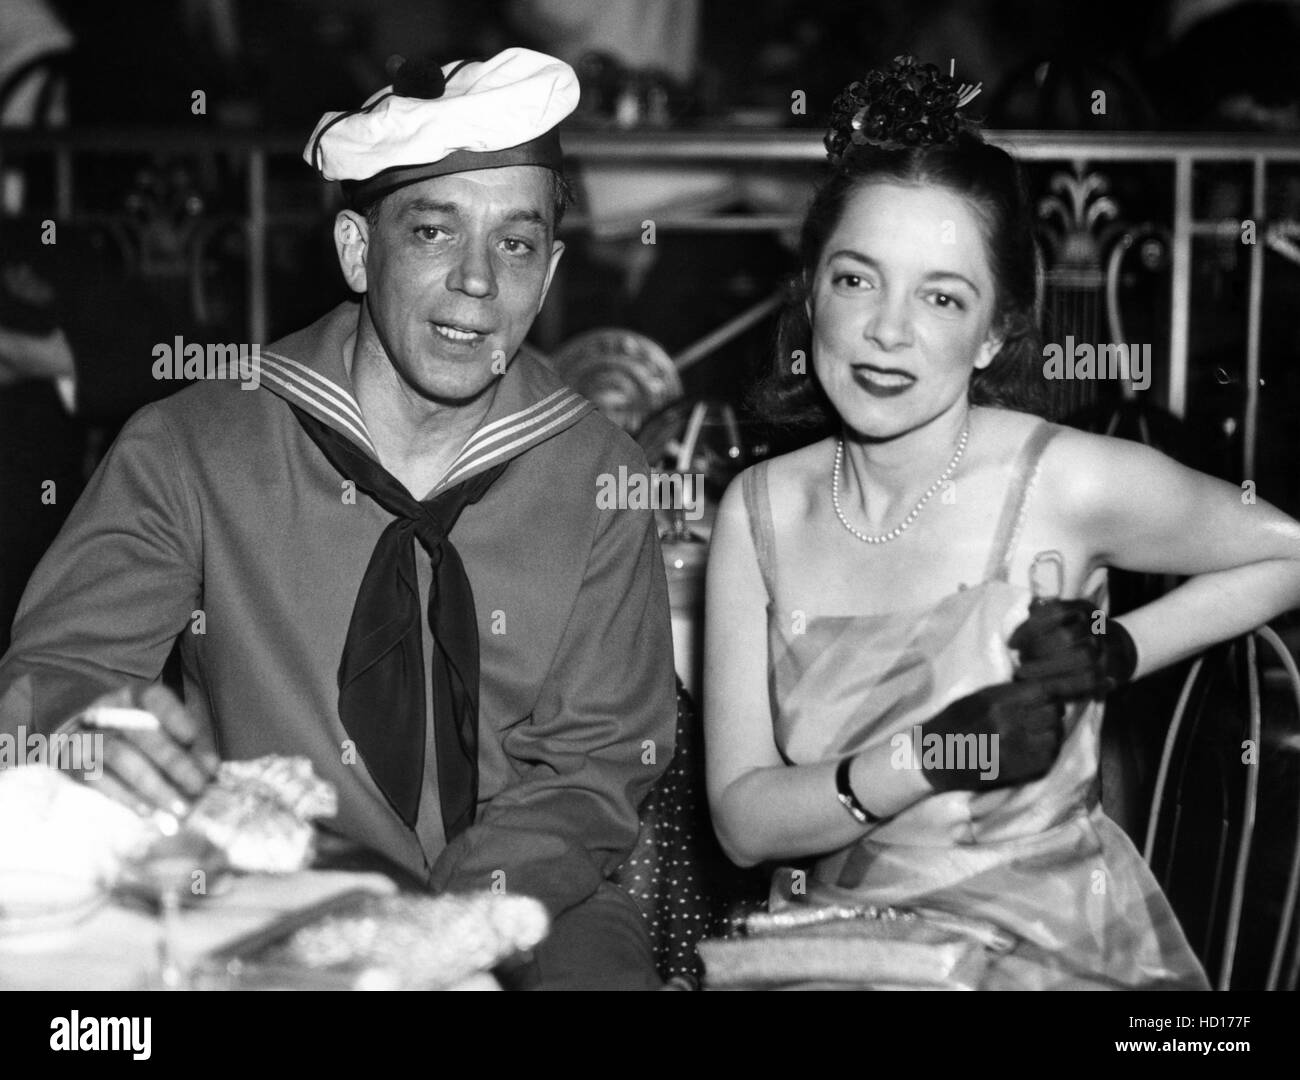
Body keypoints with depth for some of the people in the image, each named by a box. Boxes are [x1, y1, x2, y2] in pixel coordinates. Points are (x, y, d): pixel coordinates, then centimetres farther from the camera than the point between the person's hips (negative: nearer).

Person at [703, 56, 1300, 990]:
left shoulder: (1071, 481, -8)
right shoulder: (760, 511, 0)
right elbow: (743, 821, -4)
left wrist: (1119, 653, -2)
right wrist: (929, 755, -18)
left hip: (1052, 946, -1)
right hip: (838, 944, 1)